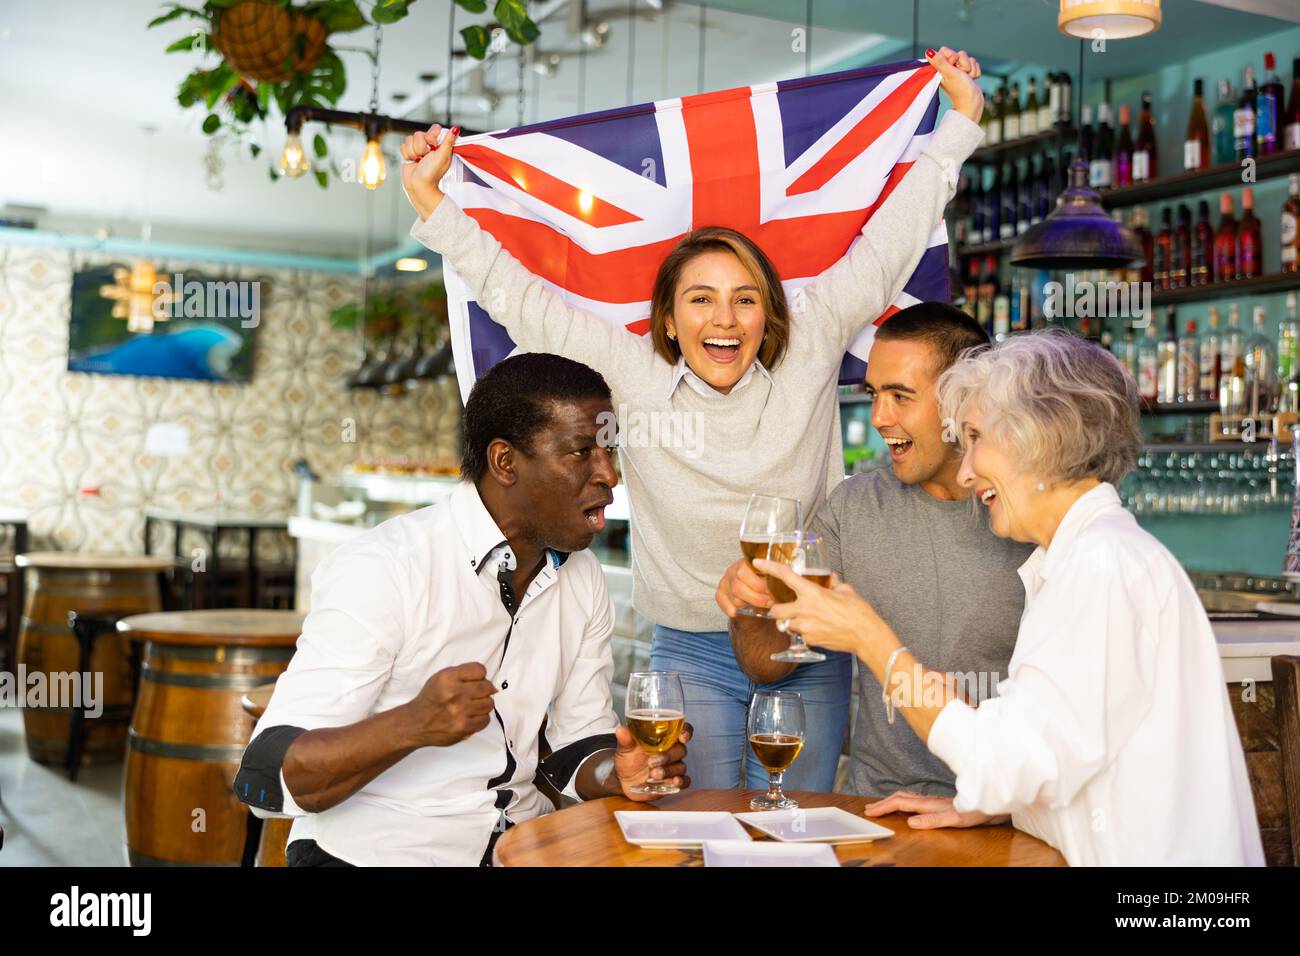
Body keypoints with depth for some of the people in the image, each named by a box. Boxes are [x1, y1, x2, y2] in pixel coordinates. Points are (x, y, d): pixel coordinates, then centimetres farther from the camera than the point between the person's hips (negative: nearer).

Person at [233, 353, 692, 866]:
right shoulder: (381, 570, -16)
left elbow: (577, 748, 12)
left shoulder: (583, 578, 5)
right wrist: (413, 724, -34)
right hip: (378, 852, -4)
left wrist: (620, 771, -10)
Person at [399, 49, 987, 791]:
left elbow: (886, 248, 1)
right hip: (691, 654, -1)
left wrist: (960, 123, 7)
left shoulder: (807, 356, -5)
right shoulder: (633, 376, -7)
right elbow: (520, 297, -4)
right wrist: (431, 201, -3)